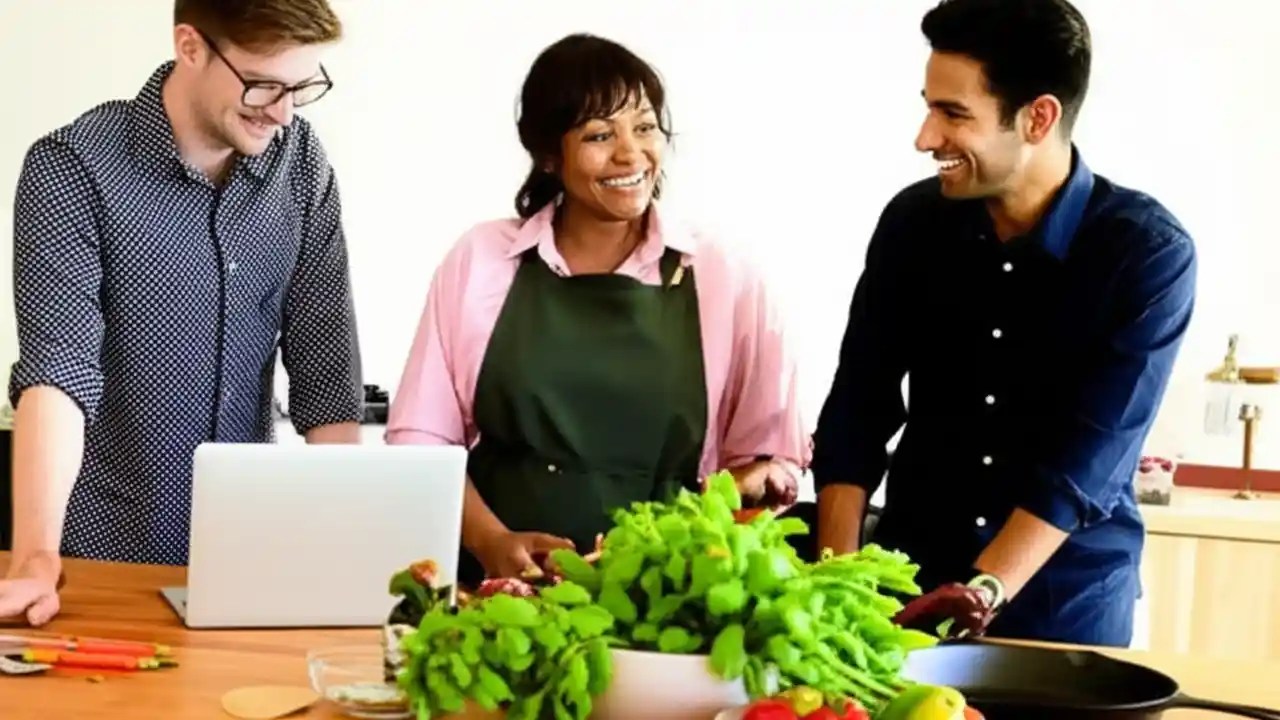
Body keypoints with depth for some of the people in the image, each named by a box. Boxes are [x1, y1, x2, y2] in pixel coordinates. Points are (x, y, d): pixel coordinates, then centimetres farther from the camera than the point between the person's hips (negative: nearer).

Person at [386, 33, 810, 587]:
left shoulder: (722, 277, 5)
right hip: (499, 587, 1)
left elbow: (770, 454, 10)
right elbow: (423, 437, 8)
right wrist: (492, 541, -7)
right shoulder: (479, 260, 6)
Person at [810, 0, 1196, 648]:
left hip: (1067, 604, -3)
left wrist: (982, 593, -28)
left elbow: (1087, 459, -20)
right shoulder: (913, 220, -5)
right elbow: (857, 409, -4)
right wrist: (836, 577, -14)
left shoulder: (1150, 253, -15)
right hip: (909, 581, 3)